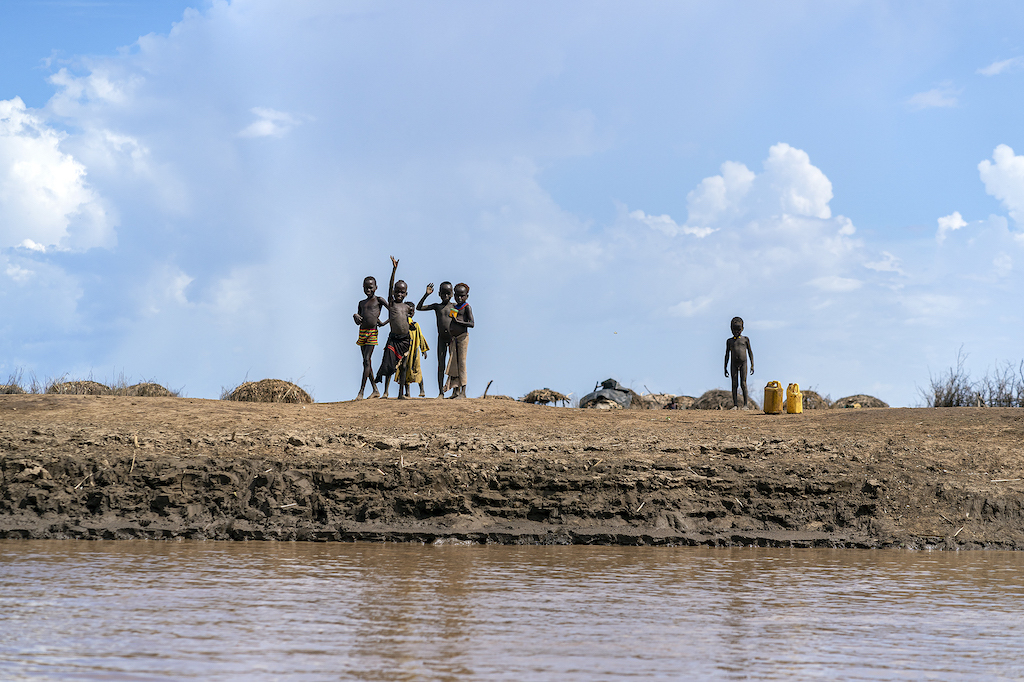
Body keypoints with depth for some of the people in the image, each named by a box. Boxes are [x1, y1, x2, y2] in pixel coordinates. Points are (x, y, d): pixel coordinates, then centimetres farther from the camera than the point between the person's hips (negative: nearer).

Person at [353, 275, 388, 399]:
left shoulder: (379, 300, 0)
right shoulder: (361, 303, 16)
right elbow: (358, 322, 16)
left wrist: (384, 323, -7)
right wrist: (355, 316, -6)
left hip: (372, 333, -7)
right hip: (362, 332, 7)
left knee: (366, 360, -15)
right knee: (366, 362, 6)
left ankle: (361, 391, -18)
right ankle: (375, 390, 12)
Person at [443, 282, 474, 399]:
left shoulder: (467, 307, -5)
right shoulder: (454, 307, 16)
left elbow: (472, 324, -15)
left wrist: (458, 321, -21)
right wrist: (449, 339, 17)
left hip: (463, 337, -7)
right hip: (453, 338, 7)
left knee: (461, 362, -8)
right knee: (453, 364, 5)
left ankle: (463, 391, -8)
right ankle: (455, 390, 9)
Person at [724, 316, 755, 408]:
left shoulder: (745, 339, 9)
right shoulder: (729, 341, 13)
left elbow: (750, 352, 10)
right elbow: (727, 355, 15)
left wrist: (752, 365, 2)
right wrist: (725, 368, 10)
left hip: (743, 363, -2)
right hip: (734, 364, 2)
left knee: (743, 383, -8)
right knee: (734, 384, -4)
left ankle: (745, 404, -4)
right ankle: (735, 405, -3)